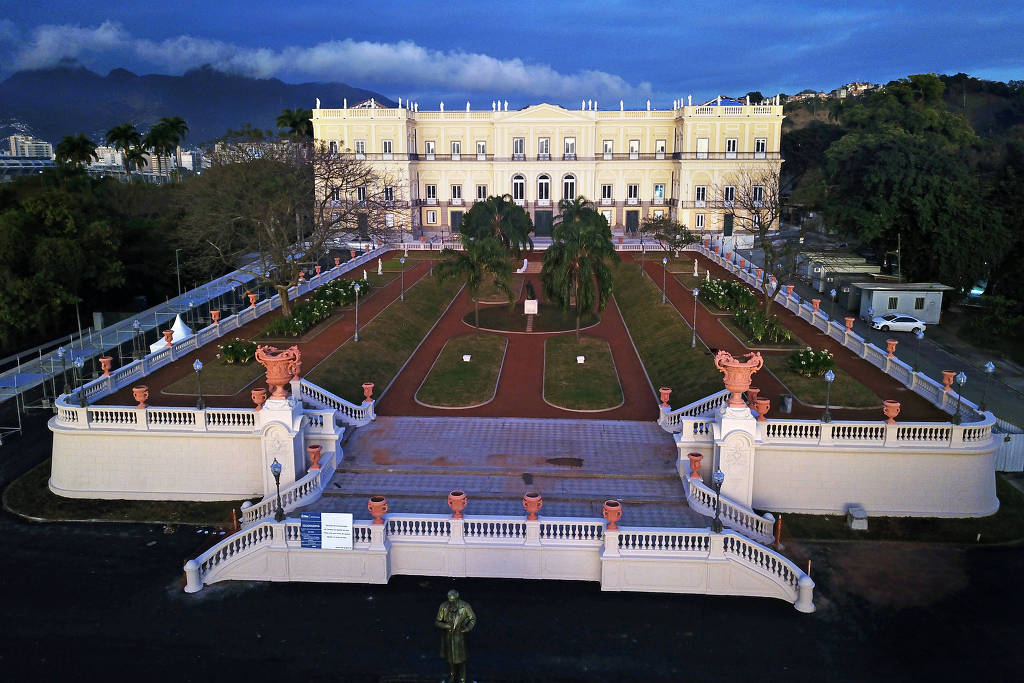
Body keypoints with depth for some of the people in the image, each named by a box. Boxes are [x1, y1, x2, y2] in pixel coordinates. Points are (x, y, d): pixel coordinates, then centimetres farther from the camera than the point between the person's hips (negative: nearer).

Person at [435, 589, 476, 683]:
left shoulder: (465, 606, -23)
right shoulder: (443, 606, -21)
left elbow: (473, 619, -7)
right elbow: (437, 622, -11)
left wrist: (468, 628, -25)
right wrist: (445, 625, -31)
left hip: (460, 636, -2)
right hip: (448, 636, 2)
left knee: (461, 659, 11)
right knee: (450, 657, 22)